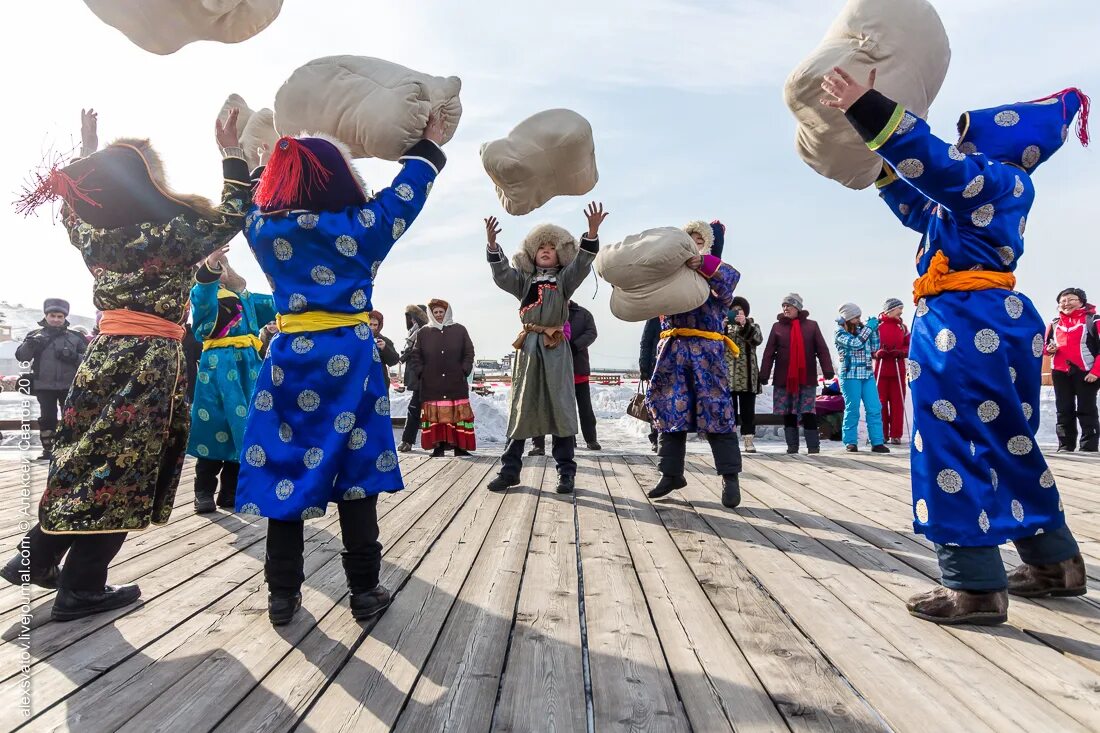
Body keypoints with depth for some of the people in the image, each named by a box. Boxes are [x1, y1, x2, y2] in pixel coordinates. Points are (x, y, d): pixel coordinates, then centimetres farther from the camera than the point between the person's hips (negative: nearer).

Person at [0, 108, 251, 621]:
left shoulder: (92, 232, 6)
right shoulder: (176, 230, -11)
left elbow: (76, 200, 29)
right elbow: (234, 213, 3)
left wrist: (89, 151, 35)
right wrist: (231, 152, 8)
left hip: (105, 353, 6)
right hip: (152, 361, -6)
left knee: (85, 459, 18)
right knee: (120, 470, 1)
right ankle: (80, 590, 10)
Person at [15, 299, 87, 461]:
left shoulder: (75, 337, 6)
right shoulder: (36, 335, 6)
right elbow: (21, 356, -3)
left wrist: (74, 357, -16)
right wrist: (30, 344, -23)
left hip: (69, 386, 0)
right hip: (44, 386, 0)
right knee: (47, 418, 3)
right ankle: (47, 450, 12)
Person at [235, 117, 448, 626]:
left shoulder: (262, 228, 4)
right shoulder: (362, 225, -4)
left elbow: (251, 201, 27)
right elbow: (404, 196, 11)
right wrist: (430, 146, 26)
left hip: (289, 360, 3)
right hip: (350, 360, -2)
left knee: (285, 470, 8)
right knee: (355, 476, 5)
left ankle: (283, 595, 16)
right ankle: (365, 591, 13)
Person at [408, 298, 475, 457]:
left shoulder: (459, 330, 9)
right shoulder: (423, 333, 10)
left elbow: (469, 353, 8)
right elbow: (414, 356, 11)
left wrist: (464, 371, -2)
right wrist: (422, 372, -1)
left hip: (456, 384, 0)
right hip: (432, 385, 0)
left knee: (459, 414, -2)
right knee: (435, 415, -3)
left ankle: (460, 446, 2)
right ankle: (438, 446, 3)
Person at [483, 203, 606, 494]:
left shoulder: (564, 279, 8)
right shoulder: (524, 280, 14)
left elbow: (582, 263, -9)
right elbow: (501, 275, -1)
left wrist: (592, 231, -24)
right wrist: (492, 244, -15)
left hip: (555, 349, -2)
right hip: (527, 347, 2)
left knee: (560, 408, -2)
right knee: (520, 408, 6)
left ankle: (566, 472, 6)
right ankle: (510, 469, 12)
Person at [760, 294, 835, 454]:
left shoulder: (811, 326, 6)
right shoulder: (777, 326, 7)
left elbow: (822, 350, 1)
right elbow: (769, 352, 4)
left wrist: (828, 370, -9)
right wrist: (764, 374, -2)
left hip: (807, 378, -1)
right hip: (784, 379, 1)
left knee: (808, 412, -4)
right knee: (788, 413, 4)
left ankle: (813, 446, 2)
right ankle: (792, 445, 12)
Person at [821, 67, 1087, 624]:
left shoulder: (995, 179, -6)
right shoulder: (992, 191, 22)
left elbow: (933, 160, -23)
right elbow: (917, 209, 30)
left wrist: (868, 110, -25)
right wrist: (883, 162, 26)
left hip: (963, 325, -11)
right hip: (1002, 322, 11)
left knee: (951, 446, -7)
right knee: (1009, 442, 18)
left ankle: (974, 585, -3)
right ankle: (1055, 560, 30)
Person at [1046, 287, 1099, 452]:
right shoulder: (1054, 324, 13)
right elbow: (1046, 345, 26)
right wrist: (1049, 349, 2)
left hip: (1086, 373, -5)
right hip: (1060, 373, 5)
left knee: (1086, 410, -1)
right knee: (1064, 410, 8)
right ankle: (1065, 445, 13)